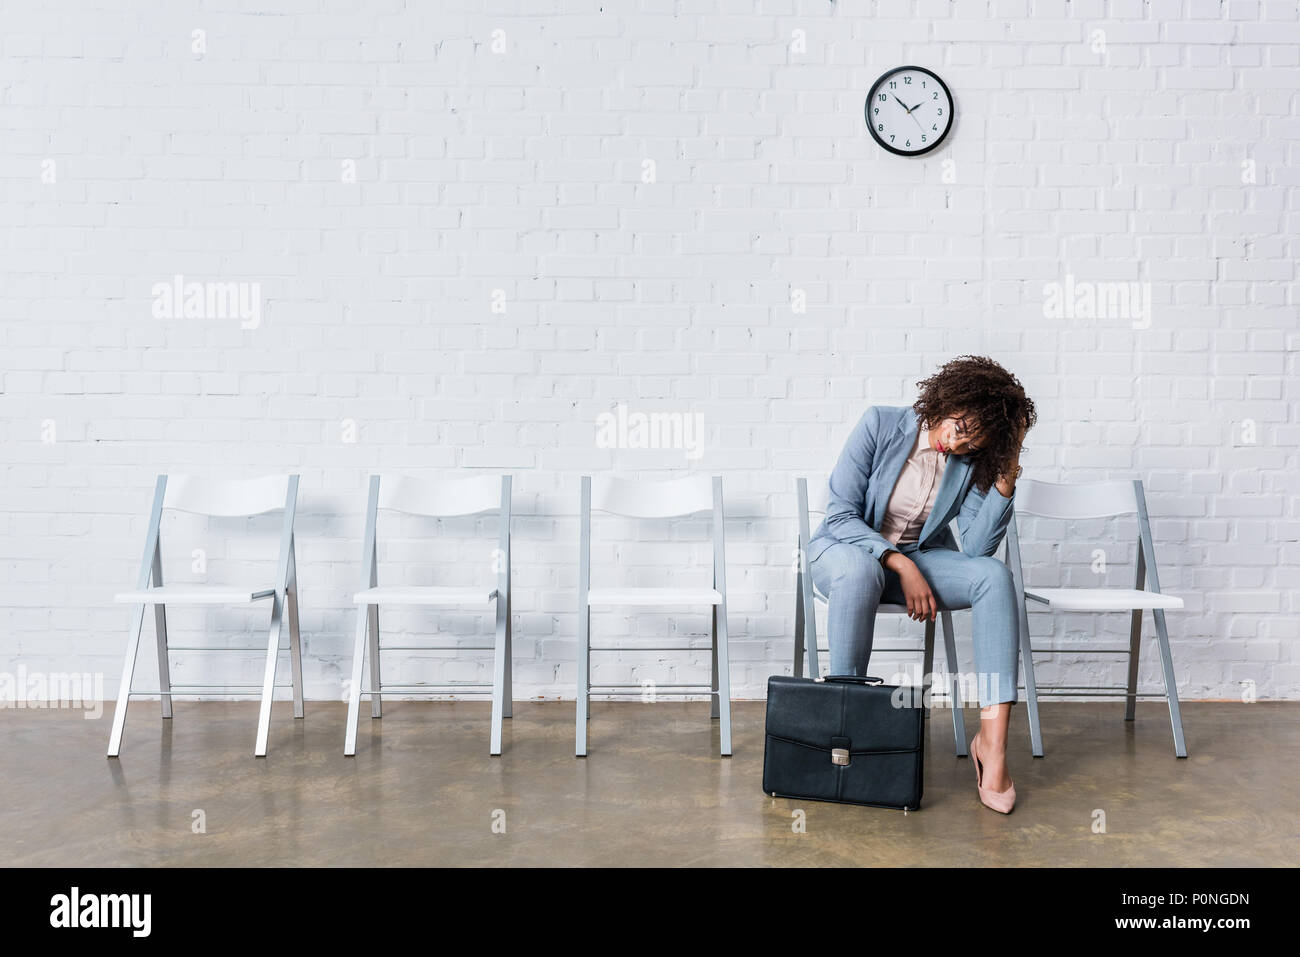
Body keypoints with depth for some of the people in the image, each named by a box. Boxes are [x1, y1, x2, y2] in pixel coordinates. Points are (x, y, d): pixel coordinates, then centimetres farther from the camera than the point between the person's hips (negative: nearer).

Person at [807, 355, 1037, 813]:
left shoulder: (974, 463, -5)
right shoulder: (882, 424, -14)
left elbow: (977, 547, -14)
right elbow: (841, 514, -16)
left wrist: (1005, 480, -22)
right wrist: (902, 566, -25)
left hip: (920, 556, 3)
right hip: (846, 547, -3)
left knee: (994, 574, -26)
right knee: (860, 571, -41)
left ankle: (992, 740, -30)